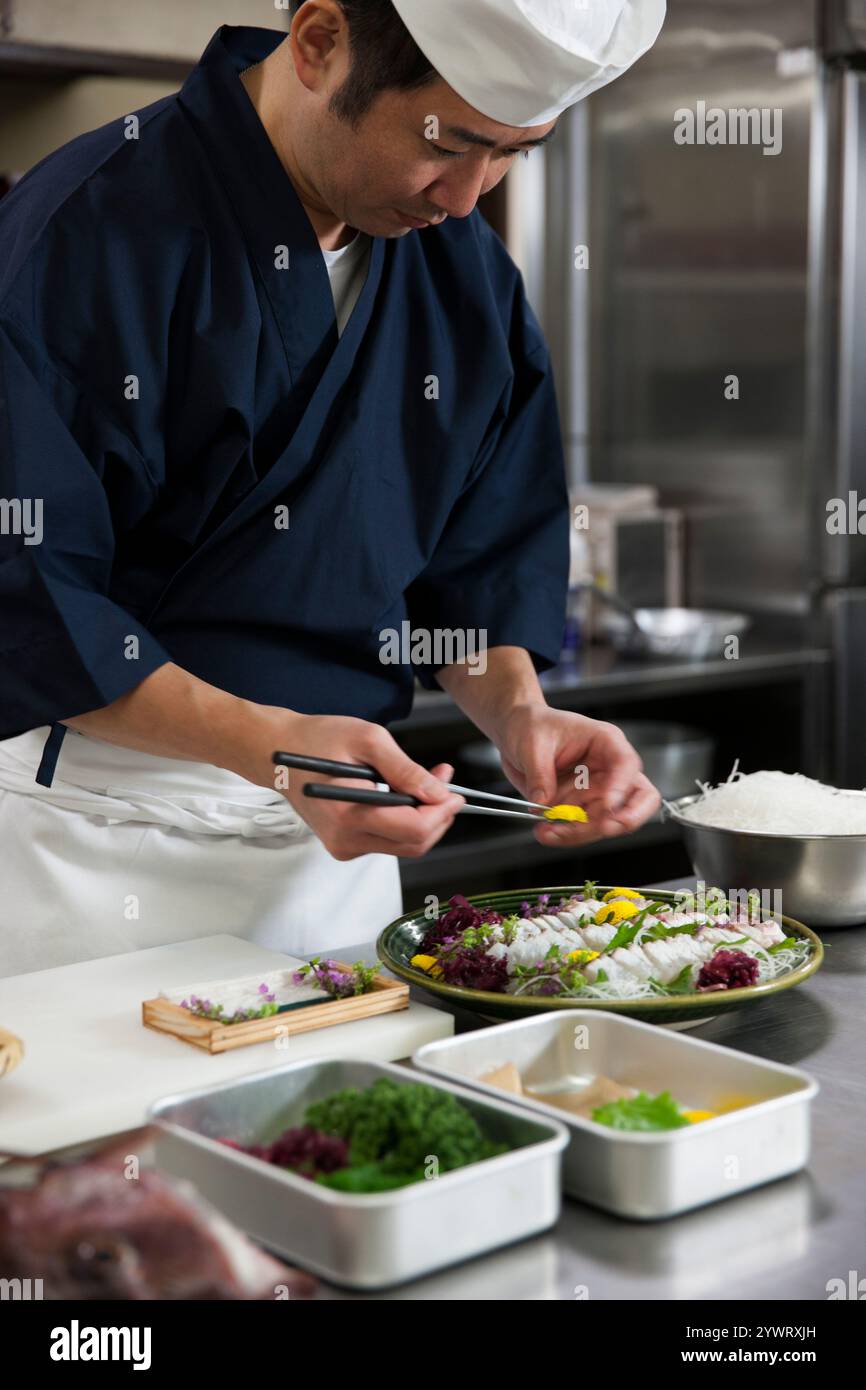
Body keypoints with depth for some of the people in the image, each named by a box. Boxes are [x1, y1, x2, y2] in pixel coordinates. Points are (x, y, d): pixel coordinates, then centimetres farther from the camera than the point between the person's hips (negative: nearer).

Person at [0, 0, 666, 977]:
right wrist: (271, 743, -27)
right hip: (96, 843, -5)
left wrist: (516, 710, -9)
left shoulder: (468, 275, 3)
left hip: (336, 837, 6)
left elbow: (482, 559, 10)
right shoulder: (90, 232, -17)